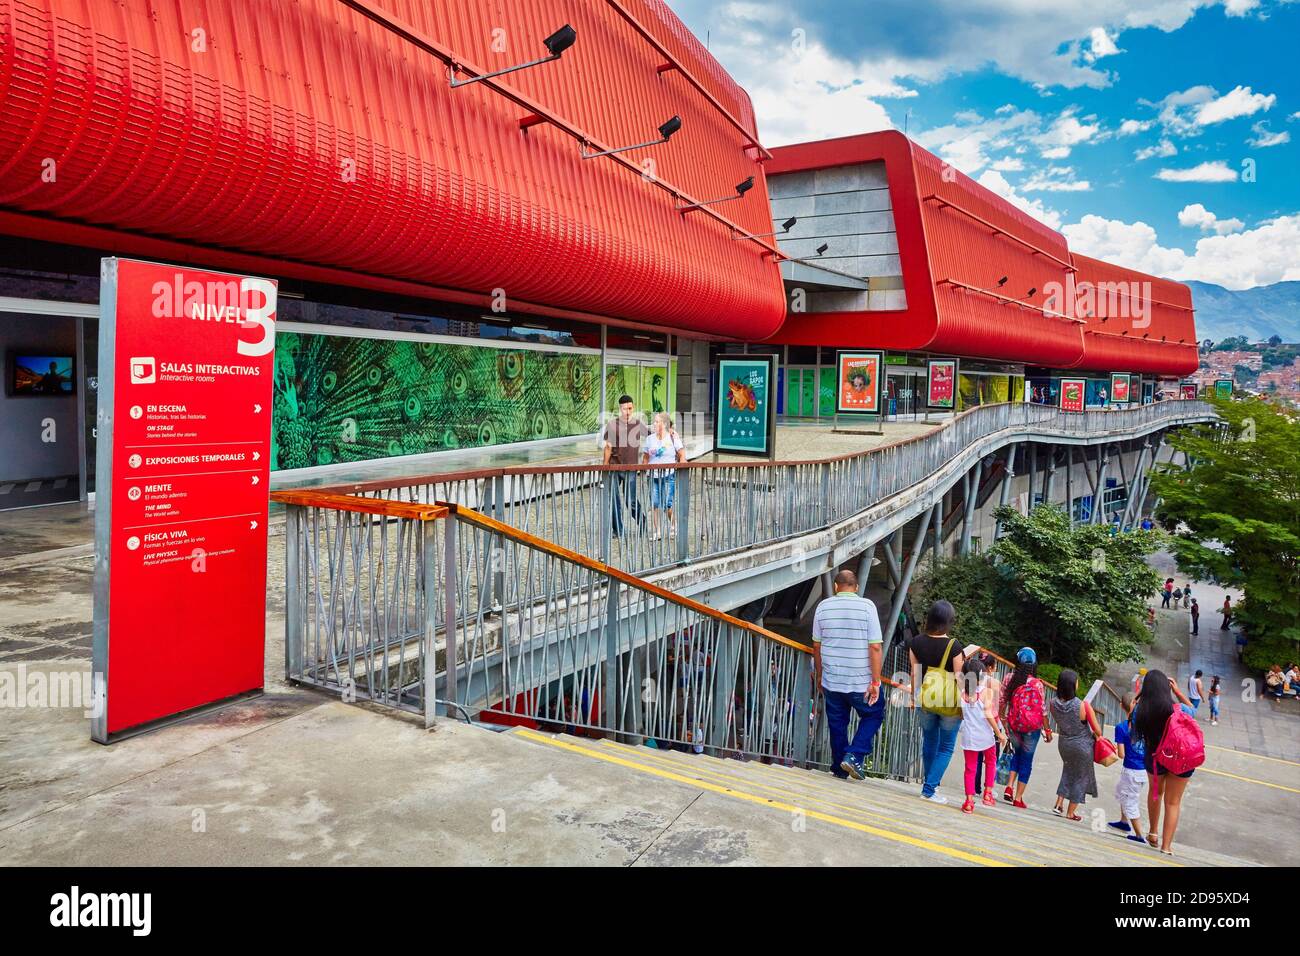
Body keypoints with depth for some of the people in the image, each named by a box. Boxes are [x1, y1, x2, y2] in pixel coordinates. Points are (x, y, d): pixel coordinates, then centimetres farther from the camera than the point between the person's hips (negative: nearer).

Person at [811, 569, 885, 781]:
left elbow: (817, 646, 7)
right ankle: (854, 756, 4)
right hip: (861, 682, -3)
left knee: (837, 724, 15)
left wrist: (819, 676, 18)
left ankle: (839, 769, 21)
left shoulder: (823, 606, 1)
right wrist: (875, 682, -9)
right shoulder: (866, 606, -8)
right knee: (873, 716, 18)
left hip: (831, 681, 3)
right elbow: (875, 647, -13)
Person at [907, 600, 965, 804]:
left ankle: (930, 783, 32)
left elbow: (915, 672, 3)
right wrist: (965, 703, 1)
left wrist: (914, 696, 14)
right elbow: (959, 677, -11)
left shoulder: (916, 642, -6)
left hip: (926, 700, 4)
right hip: (950, 702, -4)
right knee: (946, 747, 9)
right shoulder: (953, 646, -17)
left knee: (929, 741, 21)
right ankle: (930, 788, 3)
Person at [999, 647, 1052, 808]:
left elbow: (1002, 701, 4)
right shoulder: (1038, 684, -13)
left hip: (1013, 724, 3)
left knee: (1017, 753, 25)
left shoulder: (1009, 679, -4)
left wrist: (1003, 719, 20)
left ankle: (1009, 787, 10)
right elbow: (1043, 710, -9)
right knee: (1026, 760, 9)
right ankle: (1018, 798, 13)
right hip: (1032, 727, -3)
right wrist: (1047, 730, 2)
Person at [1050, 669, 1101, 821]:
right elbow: (1097, 730, -17)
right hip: (1082, 745, -4)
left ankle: (1058, 804, 23)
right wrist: (1097, 736, 5)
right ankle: (1070, 813, 26)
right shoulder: (1083, 706, -28)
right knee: (1080, 777, 17)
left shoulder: (1054, 703, -16)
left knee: (1068, 772, 27)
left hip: (1064, 743, 4)